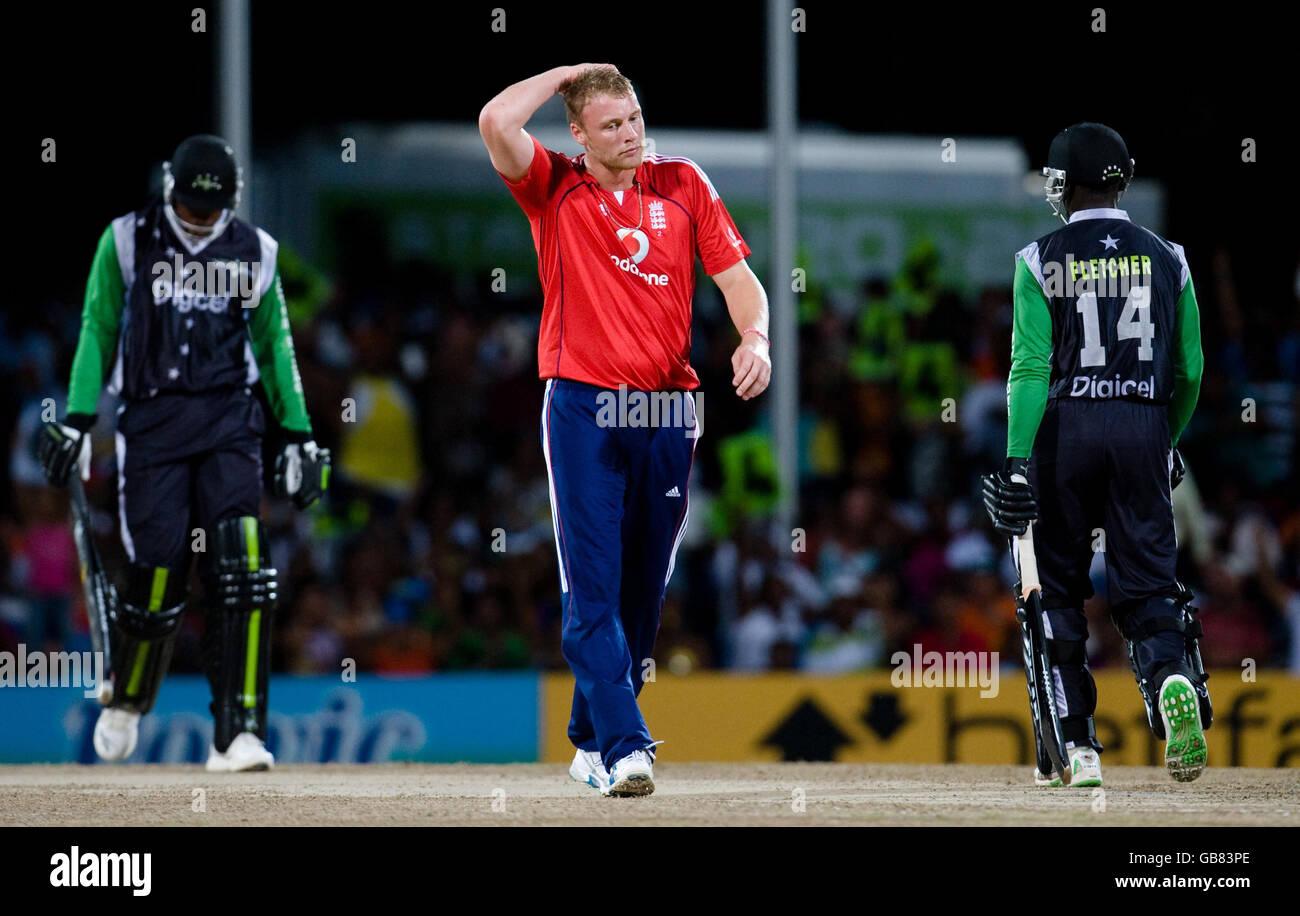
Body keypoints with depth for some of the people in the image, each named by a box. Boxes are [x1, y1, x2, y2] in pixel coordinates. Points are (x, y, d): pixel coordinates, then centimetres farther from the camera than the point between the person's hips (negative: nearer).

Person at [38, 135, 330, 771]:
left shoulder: (254, 252, 9)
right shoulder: (127, 241, 3)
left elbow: (274, 346, 16)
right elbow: (97, 333, 5)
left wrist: (299, 436, 13)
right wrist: (76, 420, -4)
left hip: (230, 418, 1)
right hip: (151, 419, -1)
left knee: (240, 567, -15)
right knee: (156, 571, -7)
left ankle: (237, 736, -16)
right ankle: (126, 700, 24)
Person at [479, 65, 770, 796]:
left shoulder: (683, 183, 10)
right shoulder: (554, 188, 3)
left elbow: (736, 272, 8)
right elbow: (497, 123, -14)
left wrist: (756, 337, -11)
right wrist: (564, 74, 0)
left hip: (668, 409, 3)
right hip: (583, 406, -3)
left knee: (643, 590, 7)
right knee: (593, 588, -12)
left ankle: (592, 738, 20)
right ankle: (625, 746, -16)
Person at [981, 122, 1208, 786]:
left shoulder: (1041, 261, -2)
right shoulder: (1165, 259, 7)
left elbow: (1031, 368, -8)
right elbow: (1189, 369, 11)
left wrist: (1016, 459, -9)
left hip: (1065, 426, -2)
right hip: (1144, 426, 2)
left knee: (1058, 586, 9)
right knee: (1146, 582, 5)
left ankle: (1076, 745, 8)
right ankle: (1173, 677, -27)